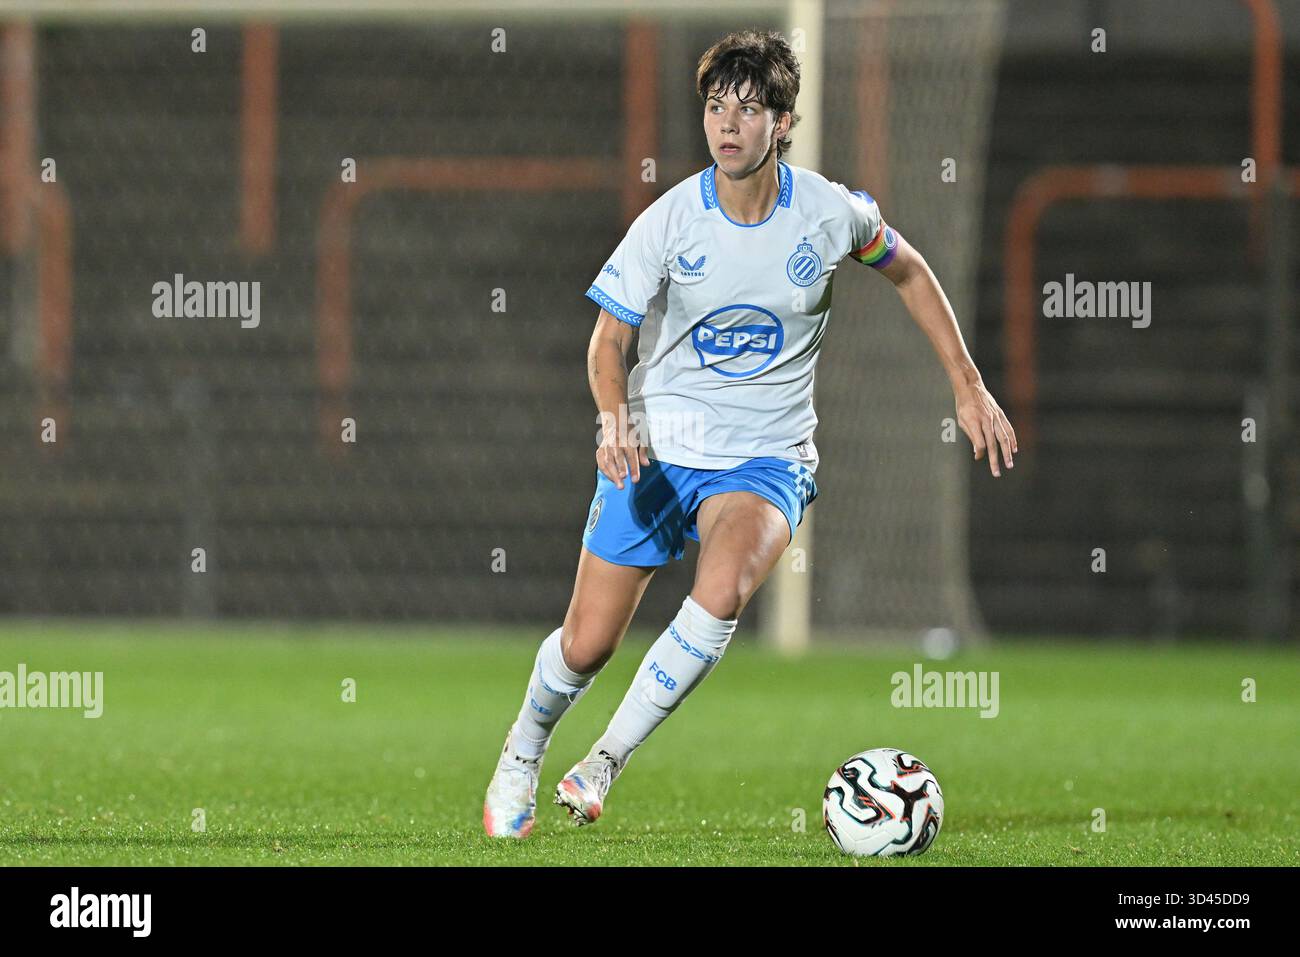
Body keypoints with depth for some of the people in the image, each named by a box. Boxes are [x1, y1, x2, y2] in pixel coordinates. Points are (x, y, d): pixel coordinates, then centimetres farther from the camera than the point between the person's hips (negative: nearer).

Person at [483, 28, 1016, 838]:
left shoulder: (829, 211, -8)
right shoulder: (669, 222, -11)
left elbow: (908, 271, 12)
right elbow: (610, 338, -4)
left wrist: (969, 386, 12)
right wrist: (616, 417, -26)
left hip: (767, 458, 0)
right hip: (656, 449, 0)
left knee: (723, 594, -32)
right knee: (587, 647, 1)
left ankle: (605, 763, -18)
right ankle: (526, 747, 35)